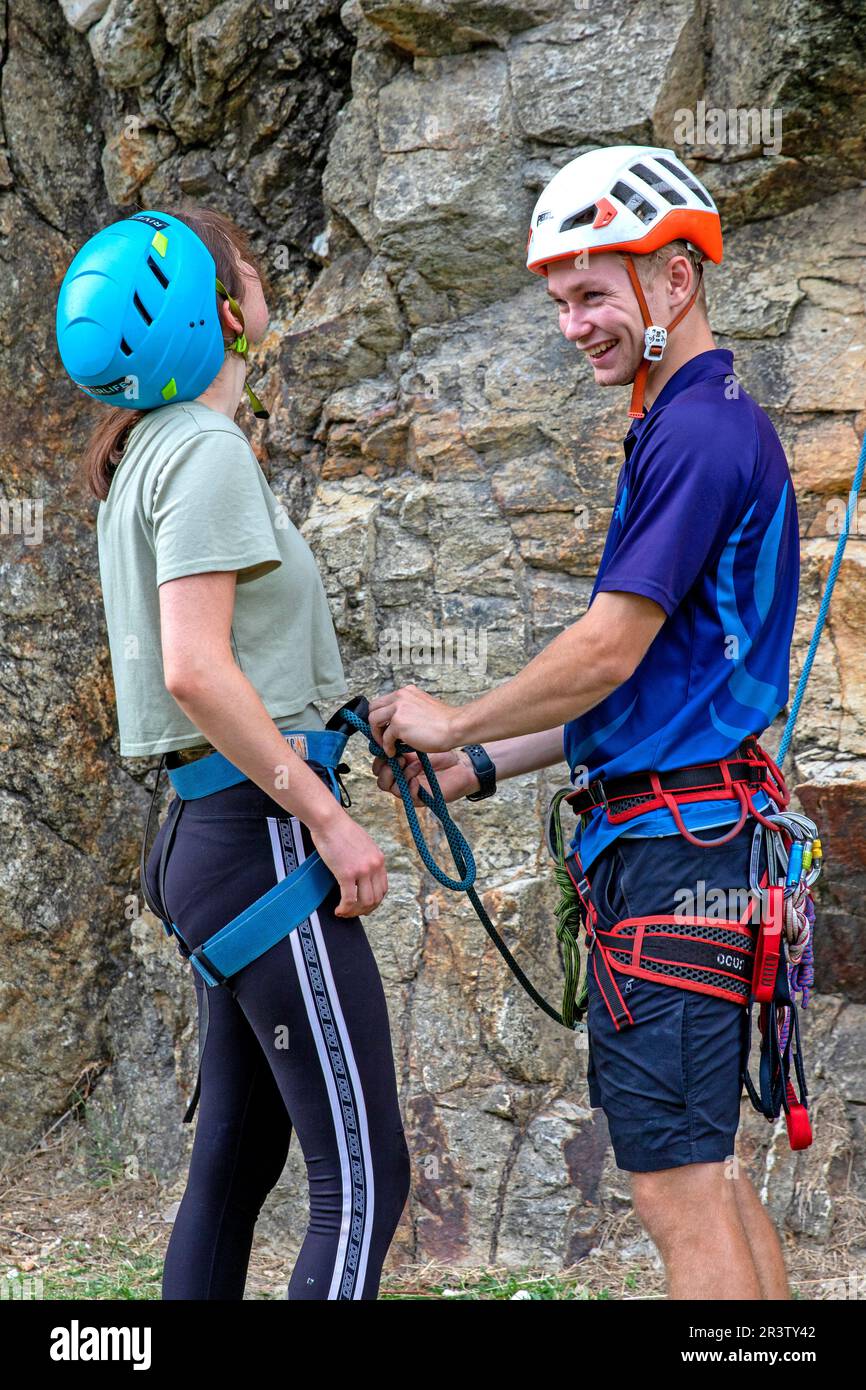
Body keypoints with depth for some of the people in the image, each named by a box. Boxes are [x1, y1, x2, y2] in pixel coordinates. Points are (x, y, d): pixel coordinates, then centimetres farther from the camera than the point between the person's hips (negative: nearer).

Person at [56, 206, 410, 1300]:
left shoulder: (147, 456, 18)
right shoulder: (207, 451, -11)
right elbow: (196, 671, -21)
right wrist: (328, 819, -17)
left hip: (207, 831, 10)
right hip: (258, 830, -10)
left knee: (233, 1162, 13)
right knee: (362, 1179, -12)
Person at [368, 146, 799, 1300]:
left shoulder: (699, 434, -14)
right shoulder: (700, 427, 19)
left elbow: (610, 653, -17)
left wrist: (454, 722, -2)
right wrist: (482, 768, 17)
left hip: (672, 842, -11)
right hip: (685, 829, 11)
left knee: (677, 1181, -7)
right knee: (707, 1173, 14)